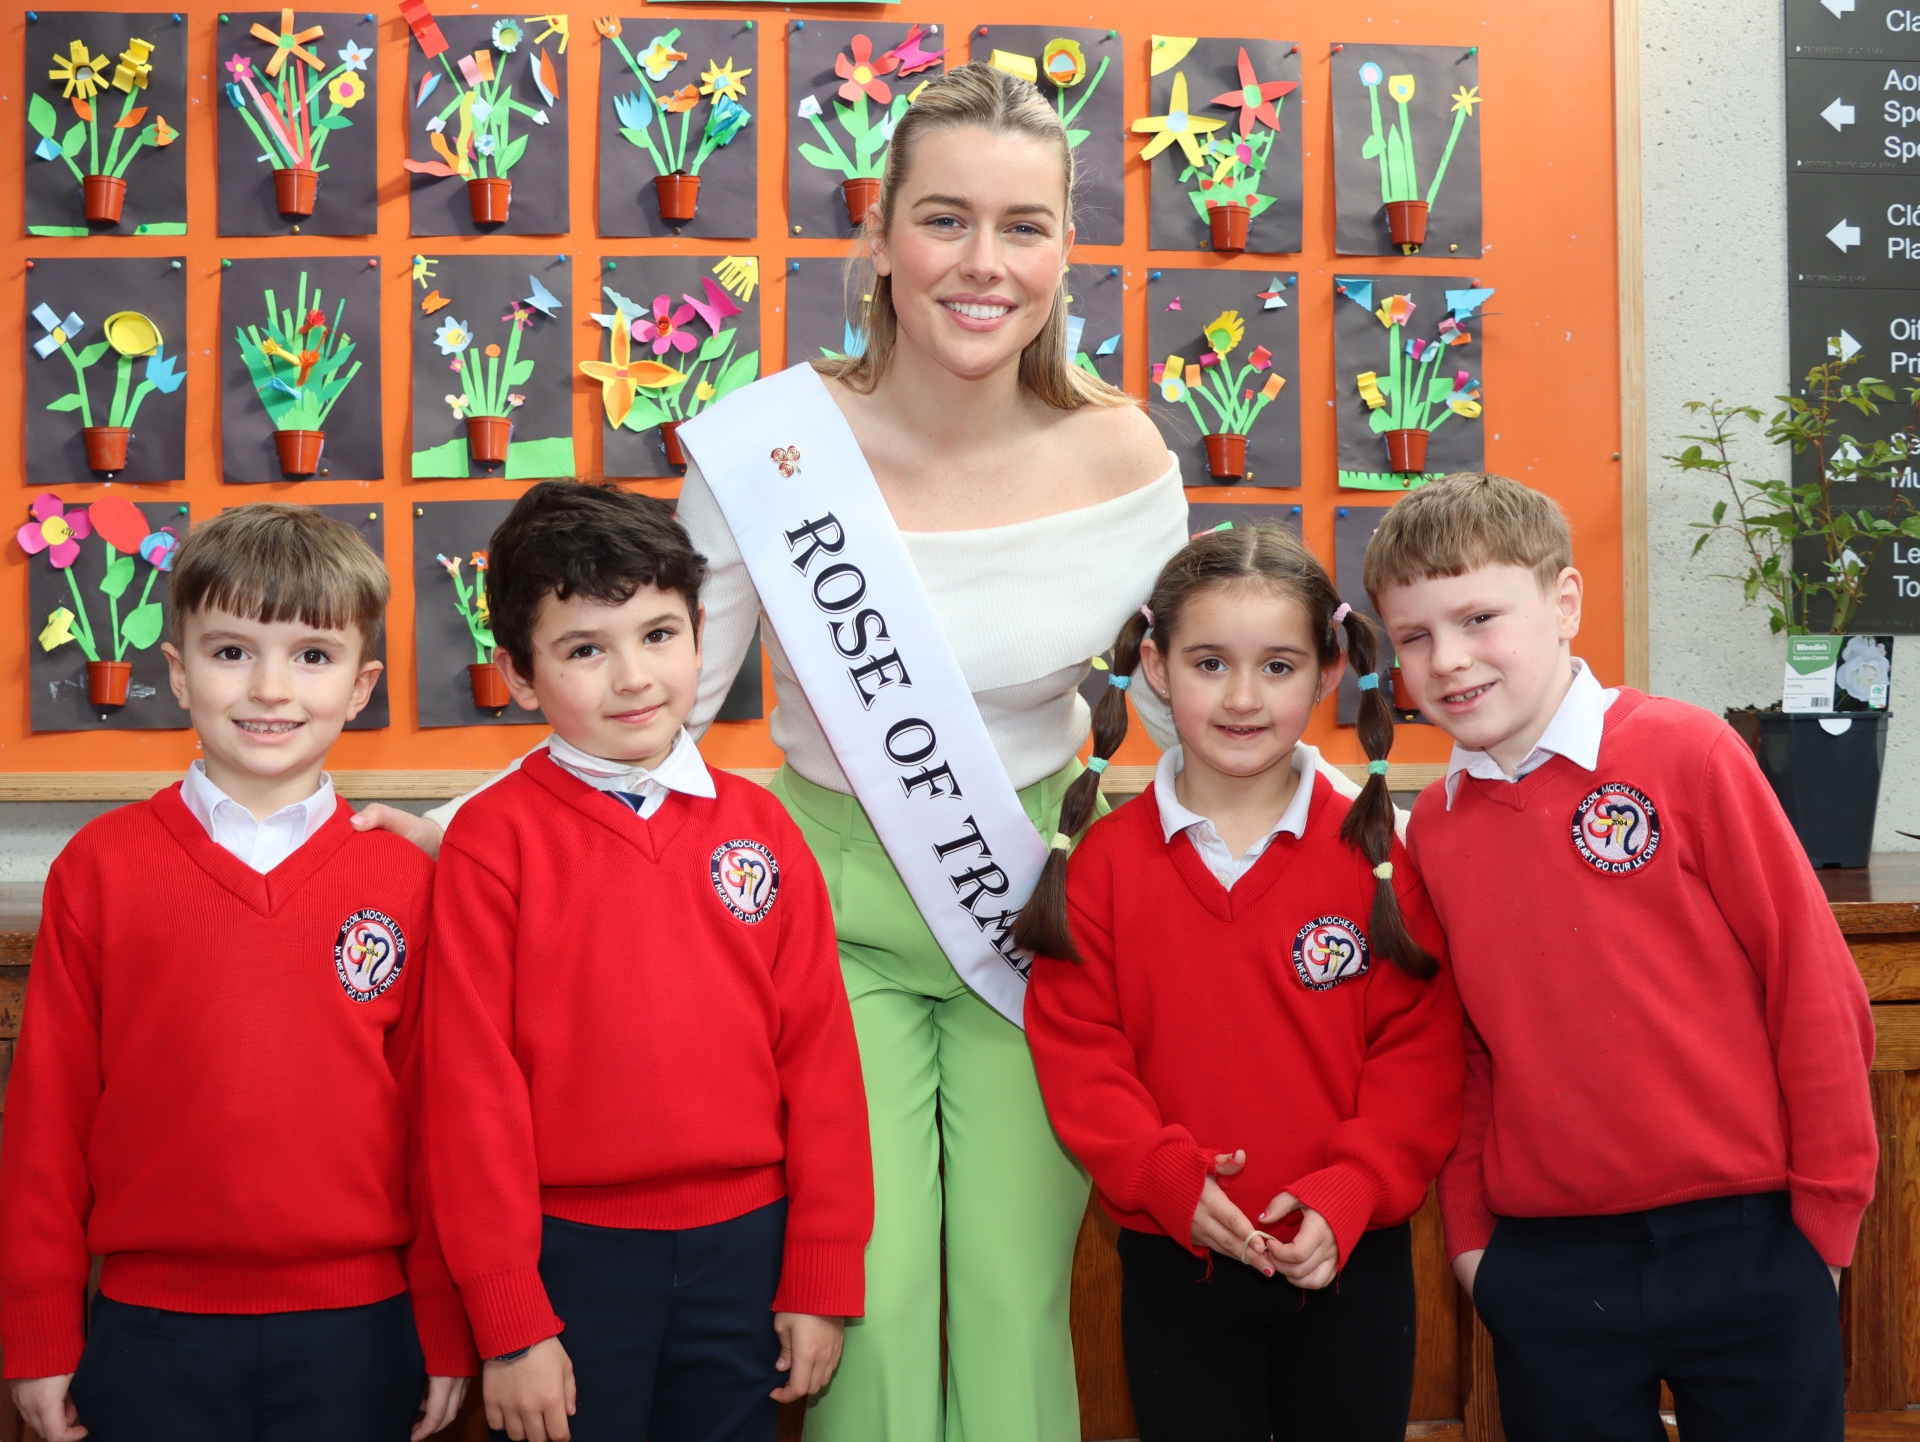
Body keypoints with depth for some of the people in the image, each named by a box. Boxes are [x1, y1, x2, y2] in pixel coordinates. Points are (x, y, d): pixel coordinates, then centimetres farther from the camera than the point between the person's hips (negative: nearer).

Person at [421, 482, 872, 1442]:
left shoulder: (759, 829, 2)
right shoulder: (493, 840, -7)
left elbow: (819, 1052, 3)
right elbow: (472, 1082, -8)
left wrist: (822, 1280, 1)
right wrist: (509, 1321, -8)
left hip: (741, 1249, 3)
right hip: (570, 1251, -3)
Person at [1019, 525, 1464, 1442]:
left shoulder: (1375, 857, -4)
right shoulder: (1104, 861, -3)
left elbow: (1419, 1051, -5)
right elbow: (1075, 1050, -5)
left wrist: (1348, 1195, -16)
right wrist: (1169, 1176, -18)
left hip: (1348, 1263, 0)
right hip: (1172, 1265, 0)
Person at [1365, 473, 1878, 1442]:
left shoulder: (1688, 756, -9)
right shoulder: (1432, 826, 3)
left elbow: (1813, 985, -7)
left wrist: (1826, 1210, -5)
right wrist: (1468, 1227, 8)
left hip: (1742, 1242, -3)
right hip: (1546, 1268, 3)